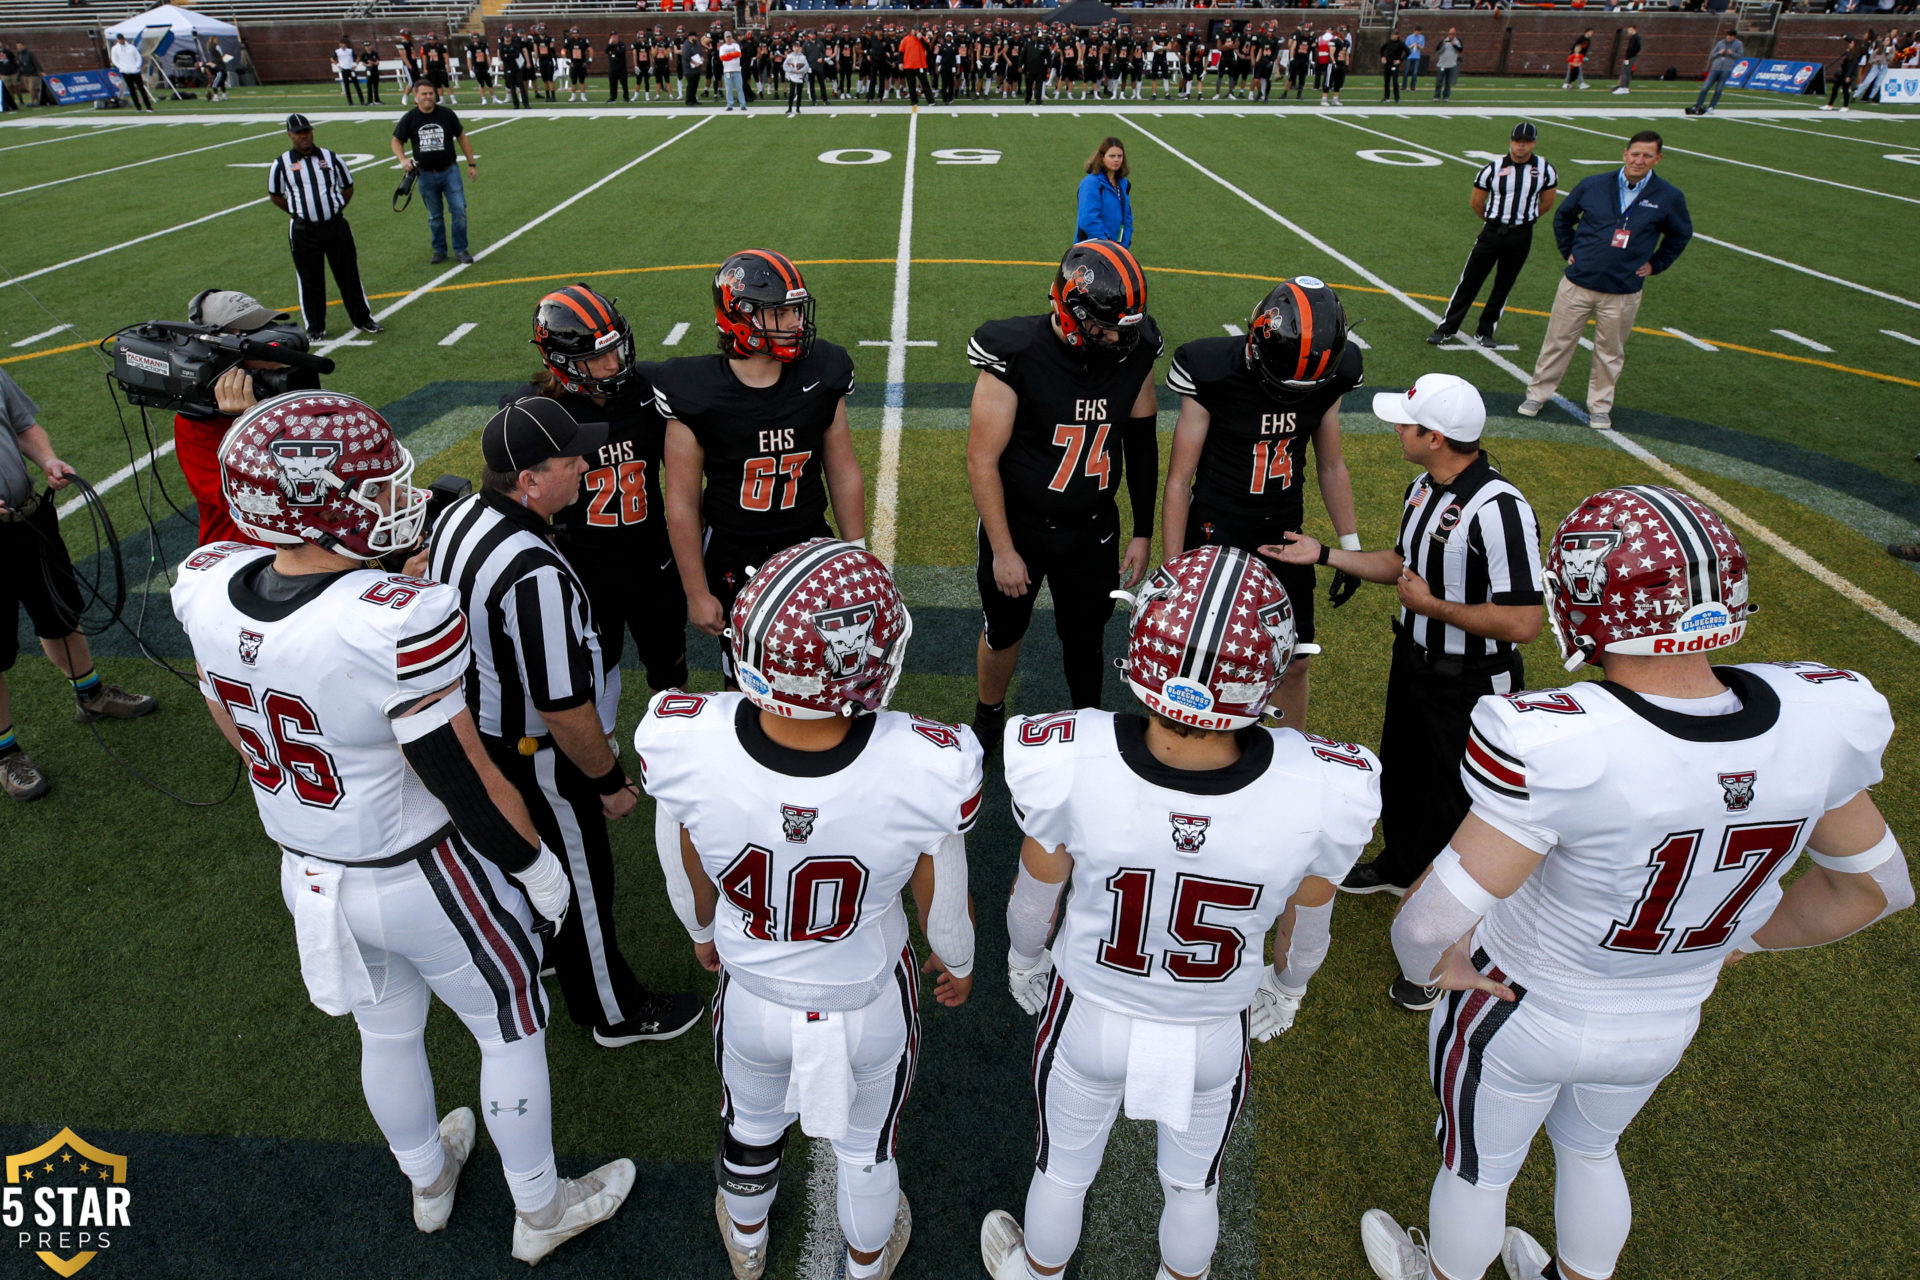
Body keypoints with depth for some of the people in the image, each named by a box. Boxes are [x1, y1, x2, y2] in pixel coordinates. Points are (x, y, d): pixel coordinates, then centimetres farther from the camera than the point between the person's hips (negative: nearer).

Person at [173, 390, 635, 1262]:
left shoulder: (205, 590, -13)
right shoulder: (398, 623, -35)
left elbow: (243, 739, 3)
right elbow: (468, 786, -25)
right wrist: (539, 868, -8)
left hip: (309, 870, 6)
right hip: (423, 878, -6)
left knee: (386, 1033, 29)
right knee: (511, 1032, 19)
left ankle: (428, 1182, 57)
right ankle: (540, 1212, 42)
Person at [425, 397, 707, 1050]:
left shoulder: (457, 515, -7)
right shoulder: (536, 575, -37)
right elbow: (563, 708, -31)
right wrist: (611, 781, -16)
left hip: (468, 725, 9)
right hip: (531, 755, -9)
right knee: (580, 877, 11)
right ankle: (615, 1012, 32)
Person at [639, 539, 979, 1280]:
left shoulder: (684, 746, -33)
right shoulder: (925, 771, -38)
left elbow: (687, 880, -10)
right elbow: (943, 908, -16)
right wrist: (957, 964, 8)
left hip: (751, 996, 2)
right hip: (869, 1004, -1)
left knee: (750, 1126, 35)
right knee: (867, 1145, 32)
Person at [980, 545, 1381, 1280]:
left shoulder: (1068, 764, -35)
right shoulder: (1322, 792, -32)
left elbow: (1034, 898, -14)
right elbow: (1305, 931, -10)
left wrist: (1023, 961, 10)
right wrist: (1287, 987, 14)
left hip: (1089, 1019, 0)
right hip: (1216, 1036, 1)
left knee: (1063, 1169, 32)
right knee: (1194, 1183, 34)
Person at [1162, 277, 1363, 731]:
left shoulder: (1328, 377, -6)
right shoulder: (1214, 375, -19)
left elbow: (1332, 465, 8)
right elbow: (1179, 480, -13)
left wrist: (1351, 547, 11)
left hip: (1283, 536, 4)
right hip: (1217, 536, -4)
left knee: (1294, 662, 12)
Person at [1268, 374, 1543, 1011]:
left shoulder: (1499, 510, -30)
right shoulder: (1422, 488, -1)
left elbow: (1521, 623, -31)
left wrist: (1432, 604, -22)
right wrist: (1322, 554, 14)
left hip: (1470, 687, -9)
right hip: (1413, 663, 9)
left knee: (1454, 811, 5)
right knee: (1401, 773, 27)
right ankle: (1401, 866, 56)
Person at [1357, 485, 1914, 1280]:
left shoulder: (1559, 748, -39)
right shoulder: (1816, 721, -20)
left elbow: (1431, 923, -37)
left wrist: (1435, 965, -14)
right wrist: (1739, 940, 11)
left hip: (1524, 1012, -4)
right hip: (1663, 1027, 5)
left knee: (1477, 1167, 25)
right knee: (1590, 1149, 35)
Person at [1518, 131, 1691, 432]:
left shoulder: (1668, 197, -1)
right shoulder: (1593, 186, -1)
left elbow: (1681, 234, 16)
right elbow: (1562, 216, 16)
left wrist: (1655, 264, 8)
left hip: (1623, 293, 0)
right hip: (1578, 283, 0)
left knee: (1610, 353, 8)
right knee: (1558, 341, 5)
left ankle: (1600, 406, 21)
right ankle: (1537, 394, 19)